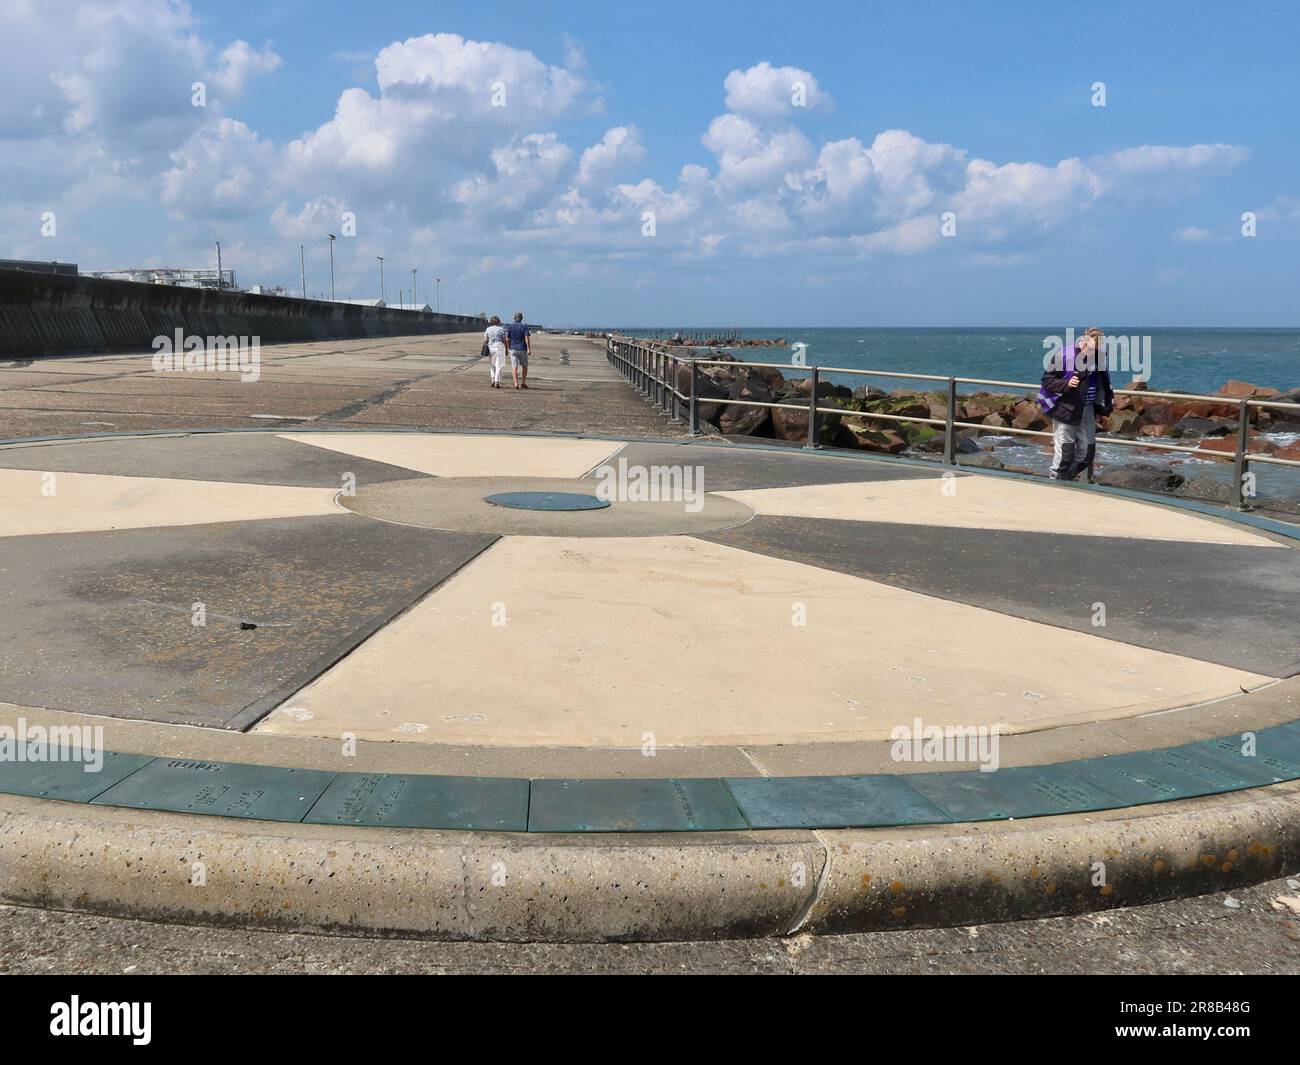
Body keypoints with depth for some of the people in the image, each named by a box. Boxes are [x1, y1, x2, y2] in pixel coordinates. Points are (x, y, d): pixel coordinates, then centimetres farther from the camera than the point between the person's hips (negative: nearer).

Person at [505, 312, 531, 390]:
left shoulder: (509, 327, 3)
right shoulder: (524, 327, -4)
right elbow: (527, 338, -13)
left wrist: (509, 348, 16)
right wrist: (529, 349, -15)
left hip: (513, 349, 1)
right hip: (522, 349, -1)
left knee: (514, 367, 0)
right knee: (524, 366, 14)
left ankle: (516, 383, -10)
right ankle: (523, 382, 12)